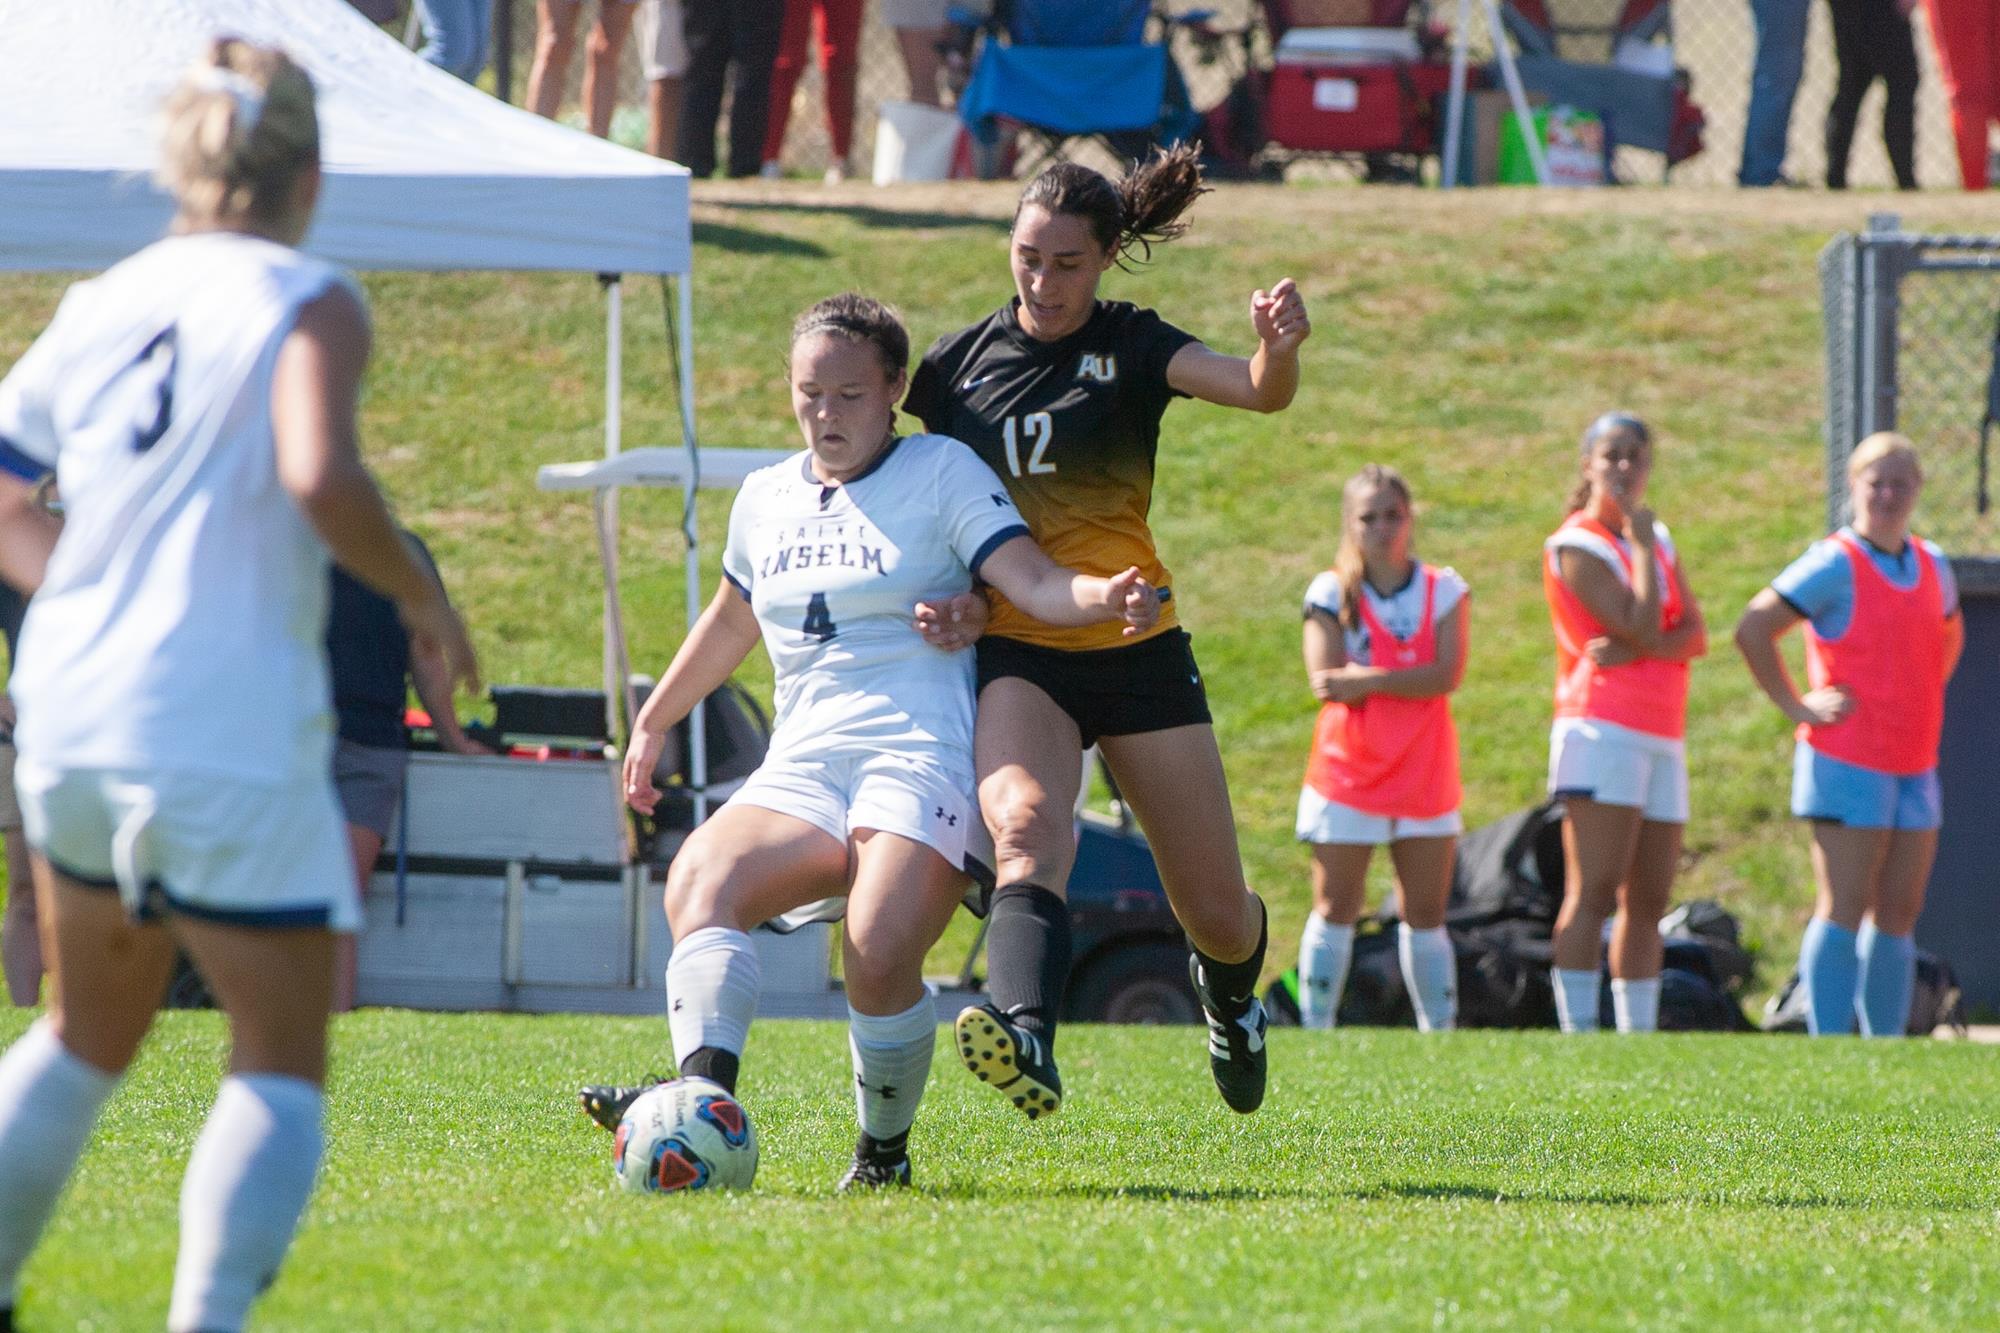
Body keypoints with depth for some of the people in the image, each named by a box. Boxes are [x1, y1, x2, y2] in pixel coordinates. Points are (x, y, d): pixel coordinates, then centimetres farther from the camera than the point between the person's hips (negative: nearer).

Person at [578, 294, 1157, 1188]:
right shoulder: (766, 498, 19)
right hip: (802, 770, 5)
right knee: (697, 883, -27)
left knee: (880, 964, -27)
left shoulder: (942, 472, 4)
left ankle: (883, 1150, -5)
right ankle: (703, 1103, -43)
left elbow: (1033, 582, -7)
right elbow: (731, 622, 36)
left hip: (920, 759, -5)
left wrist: (1105, 599, -28)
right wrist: (652, 723, 42)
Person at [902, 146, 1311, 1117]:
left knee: (1216, 916, 6)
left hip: (1137, 650, 0)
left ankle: (1228, 988, 44)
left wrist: (1278, 348, -44)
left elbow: (1259, 391, -21)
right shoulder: (957, 364, 4)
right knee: (1027, 823, -33)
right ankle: (1027, 1043, -55)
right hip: (1014, 656, 0)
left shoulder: (1133, 349, -3)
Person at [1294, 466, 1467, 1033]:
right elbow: (1324, 680, -12)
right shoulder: (1332, 593, 0)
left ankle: (1440, 1030, 10)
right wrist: (1409, 677, -15)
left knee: (1425, 915, 6)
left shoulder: (1442, 590, 4)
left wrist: (1365, 679, -18)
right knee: (1335, 909, -1)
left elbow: (1448, 675, -10)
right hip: (1347, 774, -2)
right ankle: (1315, 1029, 1)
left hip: (1425, 773, 2)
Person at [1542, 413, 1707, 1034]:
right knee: (1594, 891, -15)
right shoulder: (1576, 545, -5)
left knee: (1647, 902, 7)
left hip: (1663, 738, 8)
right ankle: (1578, 1033, -19)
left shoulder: (1658, 538, 17)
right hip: (1603, 731, -8)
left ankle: (1639, 1033, 10)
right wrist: (1641, 541, -8)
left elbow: (1694, 636, 6)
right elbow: (1641, 627, -15)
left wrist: (1640, 648, -13)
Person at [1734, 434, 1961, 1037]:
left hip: (1914, 766, 7)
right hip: (1849, 765, -7)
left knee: (1899, 914, 8)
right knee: (1845, 912, -8)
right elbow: (1753, 630, -15)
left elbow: (1949, 635, 33)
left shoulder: (1931, 566, 12)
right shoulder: (1835, 564, -10)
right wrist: (1797, 706, -12)